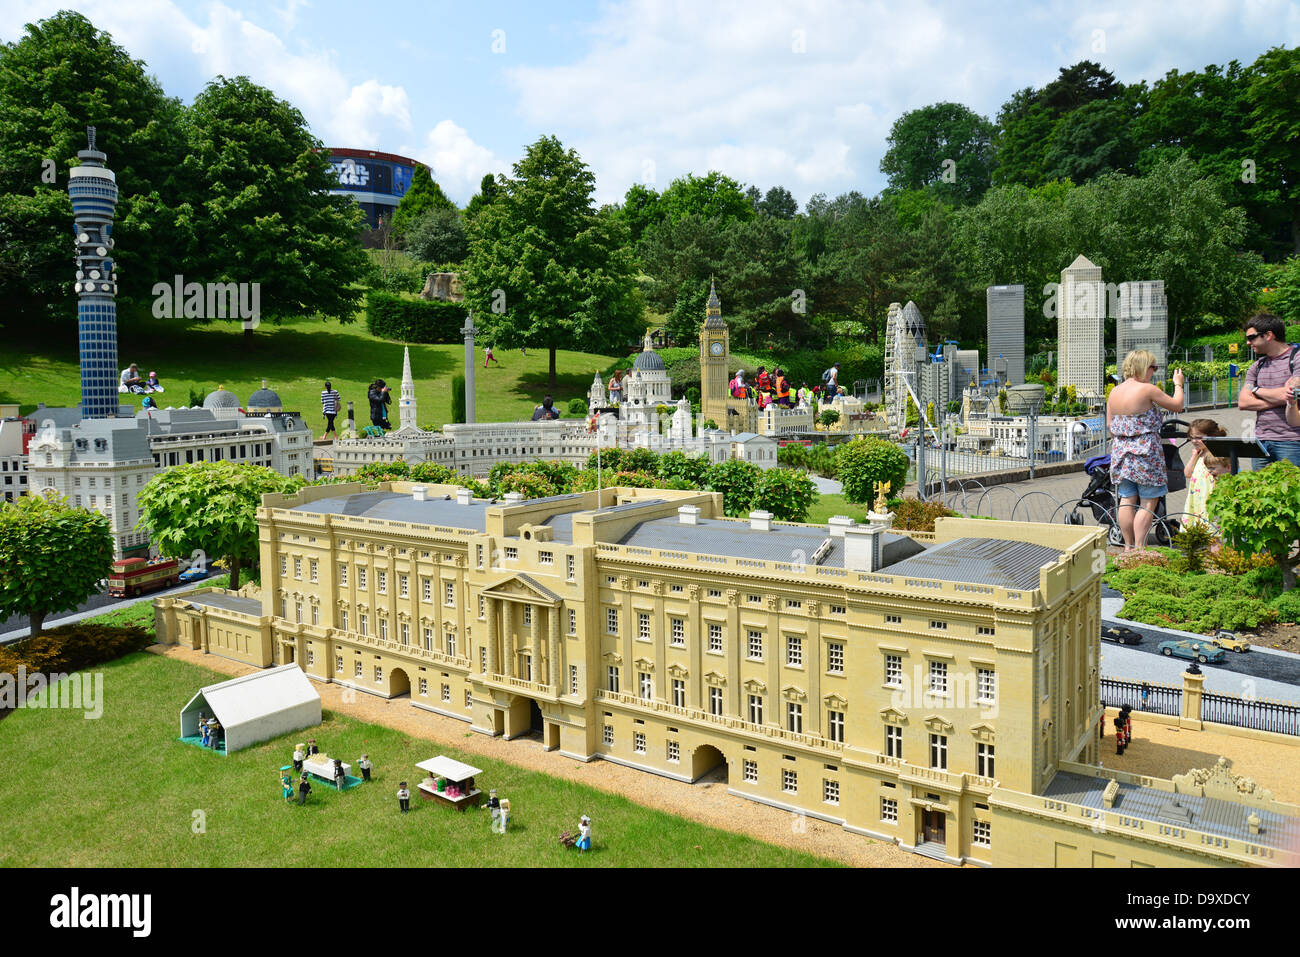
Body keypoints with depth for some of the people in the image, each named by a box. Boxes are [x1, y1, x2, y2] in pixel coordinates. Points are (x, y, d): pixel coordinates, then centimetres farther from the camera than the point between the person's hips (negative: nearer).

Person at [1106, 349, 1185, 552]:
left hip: (1120, 451, 7)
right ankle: (1139, 548, -1)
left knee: (1126, 500, 10)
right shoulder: (1147, 389, -13)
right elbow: (1177, 405, 0)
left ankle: (1128, 546, 14)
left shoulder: (1114, 391, 7)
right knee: (1148, 503, 1)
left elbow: (1110, 424, 13)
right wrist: (1178, 385, 15)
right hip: (1145, 453, -7)